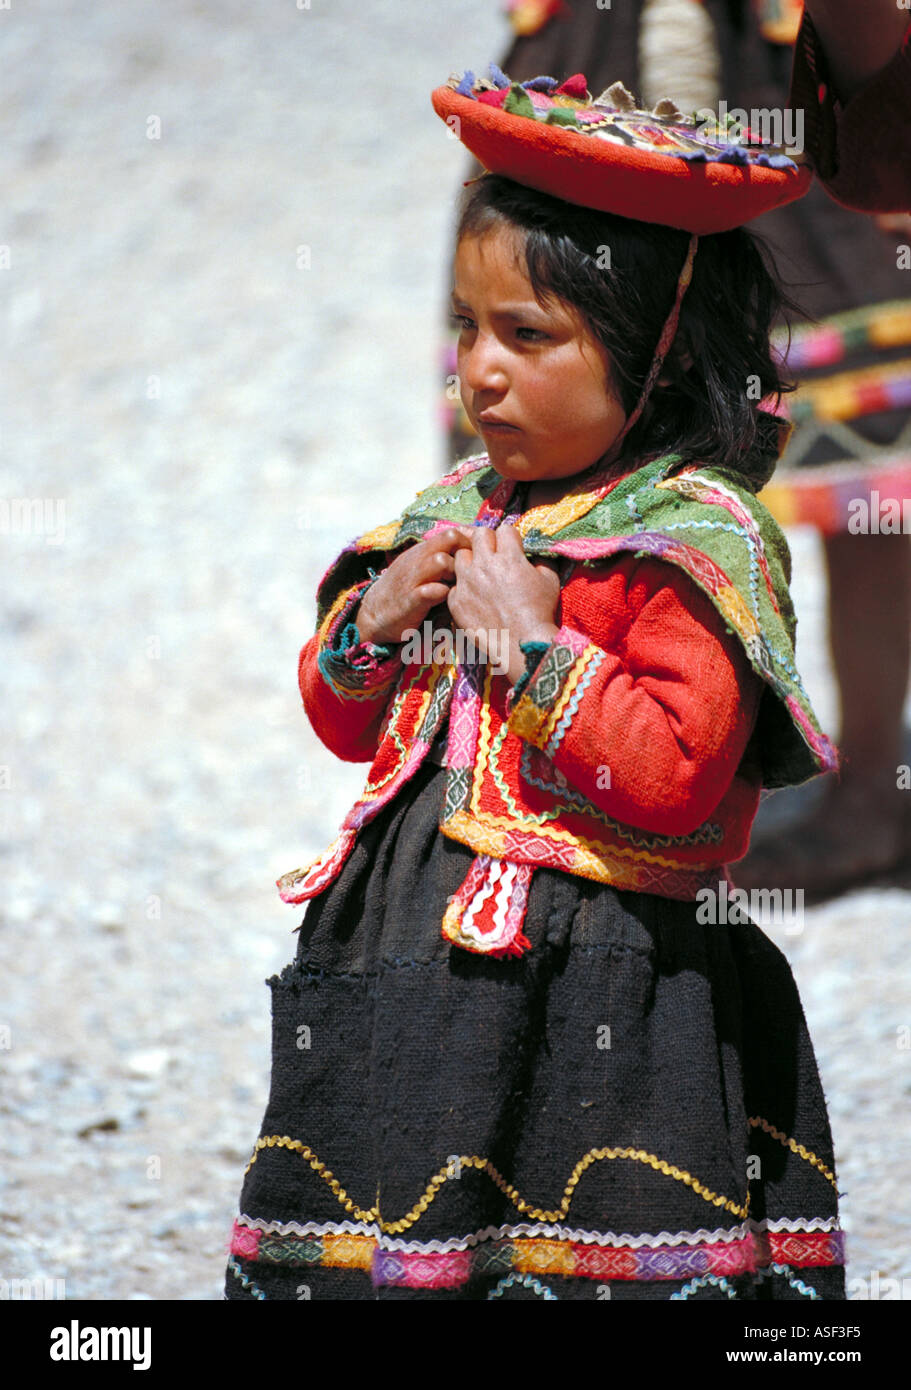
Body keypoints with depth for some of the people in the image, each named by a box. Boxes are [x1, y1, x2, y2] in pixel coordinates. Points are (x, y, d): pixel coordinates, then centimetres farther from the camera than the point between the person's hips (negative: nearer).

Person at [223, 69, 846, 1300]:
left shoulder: (699, 538, -10)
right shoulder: (462, 508, 14)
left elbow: (674, 779, -20)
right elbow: (346, 724, 22)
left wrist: (534, 652, -18)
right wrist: (371, 632, 1)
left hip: (589, 999, -7)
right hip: (415, 961, 7)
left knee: (578, 1261, -7)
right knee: (363, 1246, 9)